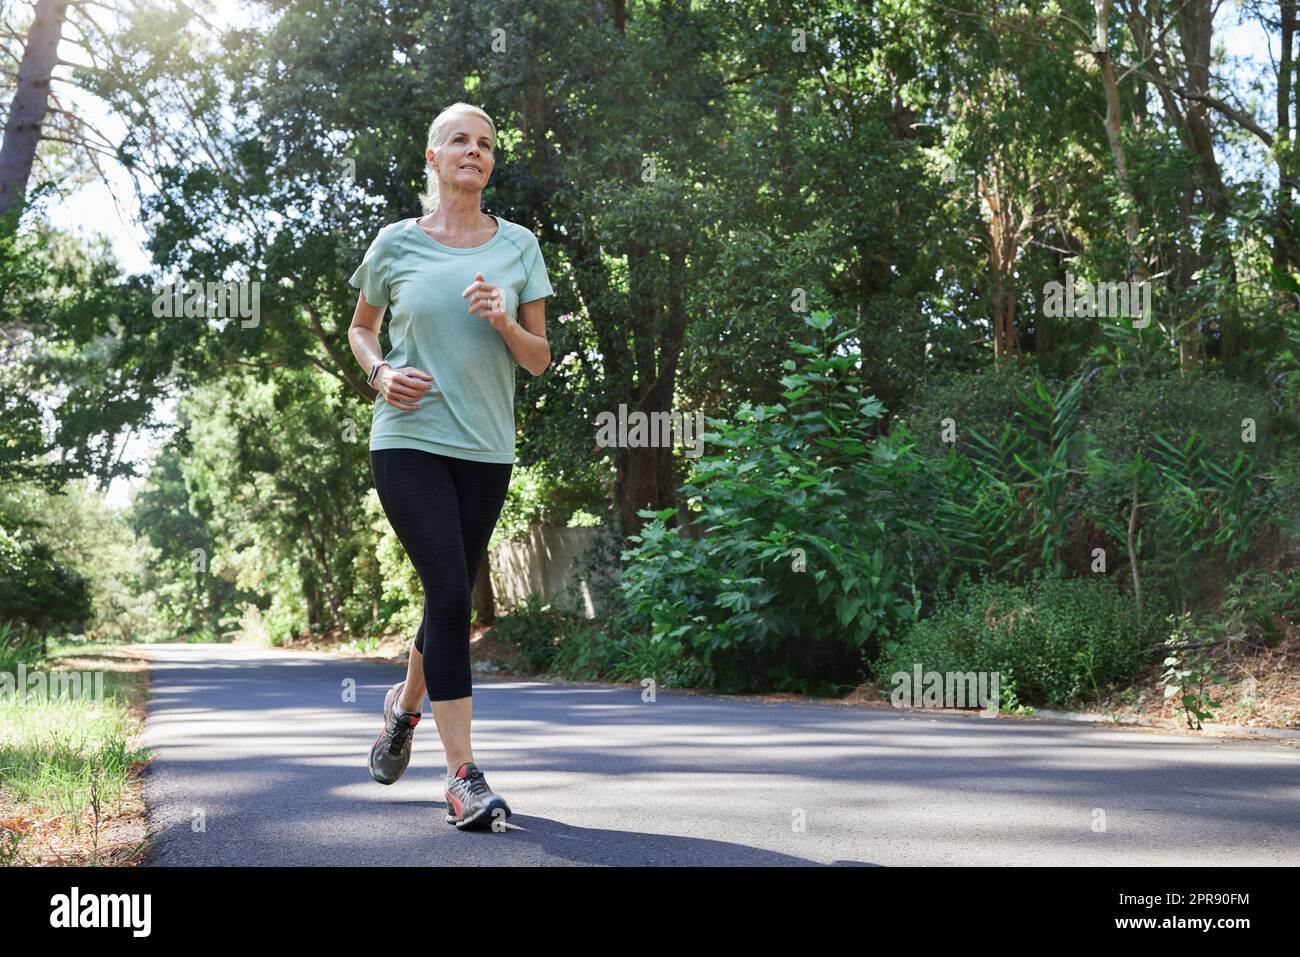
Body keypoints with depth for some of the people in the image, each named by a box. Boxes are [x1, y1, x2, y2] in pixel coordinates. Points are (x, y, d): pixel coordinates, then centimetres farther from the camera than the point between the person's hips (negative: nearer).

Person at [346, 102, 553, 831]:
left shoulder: (518, 245, 7)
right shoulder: (396, 244, 4)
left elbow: (540, 359, 8)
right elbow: (361, 328, 18)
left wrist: (503, 322, -13)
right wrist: (380, 373, -3)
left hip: (486, 449, 3)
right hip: (409, 441, -3)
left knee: (452, 600, 12)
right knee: (449, 594, -15)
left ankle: (405, 704, 42)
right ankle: (465, 777, -11)